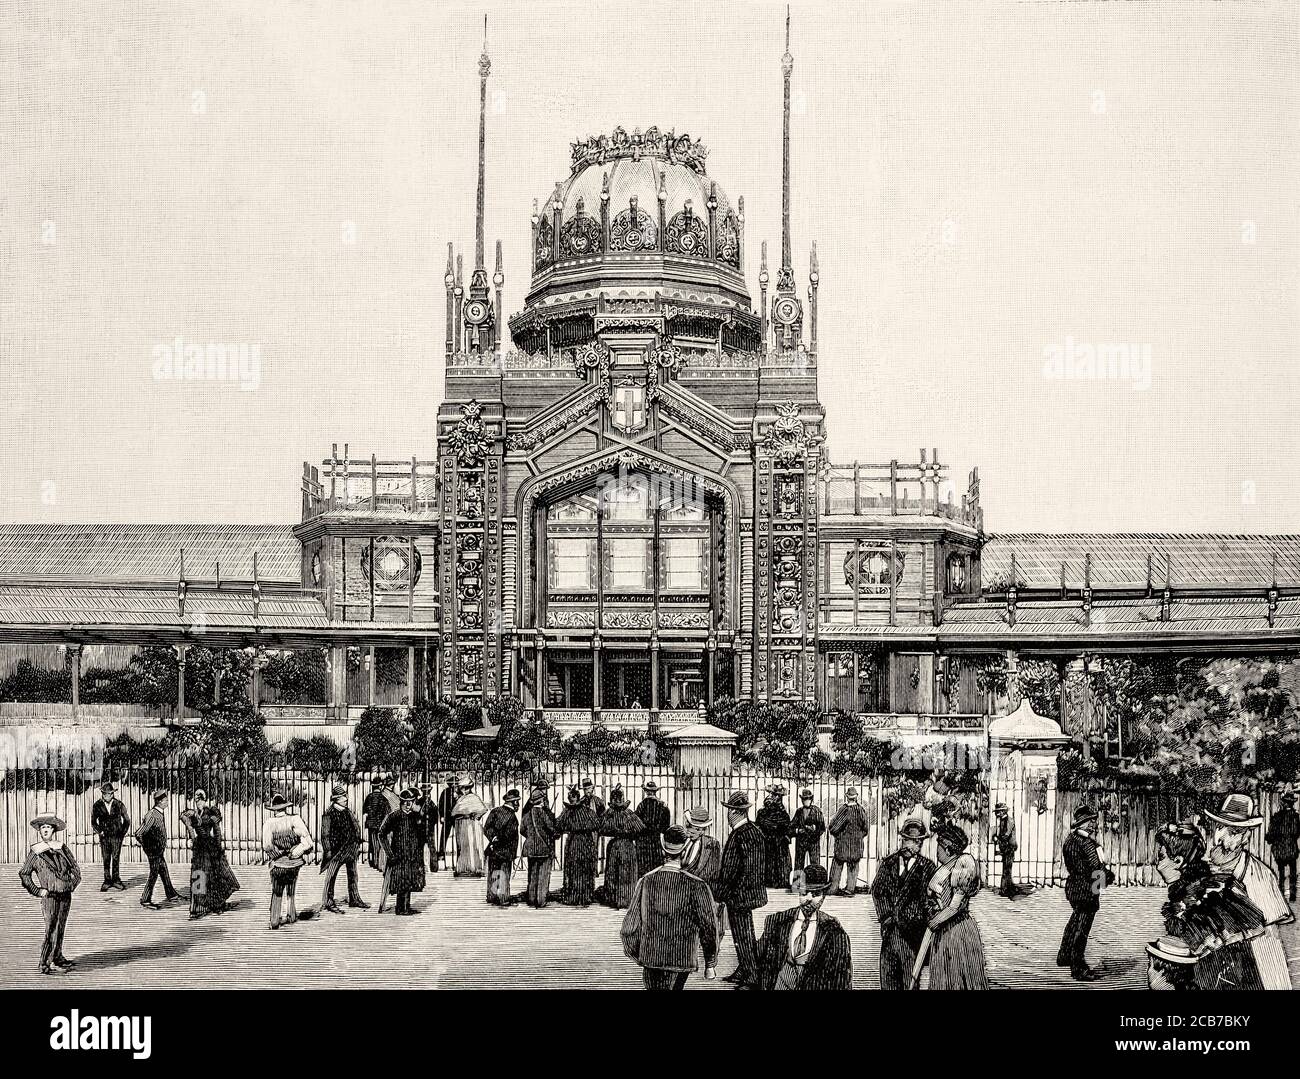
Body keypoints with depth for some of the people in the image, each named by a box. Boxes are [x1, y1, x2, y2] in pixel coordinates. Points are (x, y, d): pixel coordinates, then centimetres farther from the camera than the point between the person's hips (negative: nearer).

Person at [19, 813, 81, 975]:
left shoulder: (61, 847, 7)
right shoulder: (35, 851, -3)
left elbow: (75, 868, 17)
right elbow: (23, 874, 1)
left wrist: (72, 885, 8)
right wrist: (38, 891, -5)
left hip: (65, 895, 4)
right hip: (49, 895, -4)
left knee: (61, 927, 12)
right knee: (51, 929, -7)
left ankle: (57, 957, 24)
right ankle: (46, 963, -3)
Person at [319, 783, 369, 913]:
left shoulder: (348, 812, 11)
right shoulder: (328, 814, -11)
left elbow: (356, 828, 18)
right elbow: (325, 834, -12)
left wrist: (357, 846, 15)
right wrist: (327, 850, -16)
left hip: (350, 849, 7)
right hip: (336, 850, -7)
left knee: (353, 875, 14)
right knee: (331, 877, -1)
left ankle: (354, 899, 25)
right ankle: (327, 902, 6)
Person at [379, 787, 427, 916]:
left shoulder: (417, 817, 7)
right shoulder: (394, 817, -8)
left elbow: (423, 837, 15)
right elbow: (382, 834, -9)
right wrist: (389, 853, -13)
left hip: (413, 857, 5)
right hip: (399, 855, -5)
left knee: (409, 883, 9)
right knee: (401, 883, -5)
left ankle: (406, 907, 17)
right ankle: (400, 909, 2)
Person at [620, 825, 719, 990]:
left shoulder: (645, 881, -6)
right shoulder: (696, 886, -13)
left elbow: (630, 925, 0)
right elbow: (708, 927, -8)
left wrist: (633, 953, 17)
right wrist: (710, 964, 4)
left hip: (650, 957, 1)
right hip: (683, 959, -1)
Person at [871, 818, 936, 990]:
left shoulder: (927, 867, -1)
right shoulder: (887, 862, 9)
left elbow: (928, 899, -5)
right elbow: (877, 890, 6)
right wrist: (887, 915, -5)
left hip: (912, 929, -3)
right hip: (889, 927, 3)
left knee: (911, 975, -1)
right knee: (887, 970, 5)